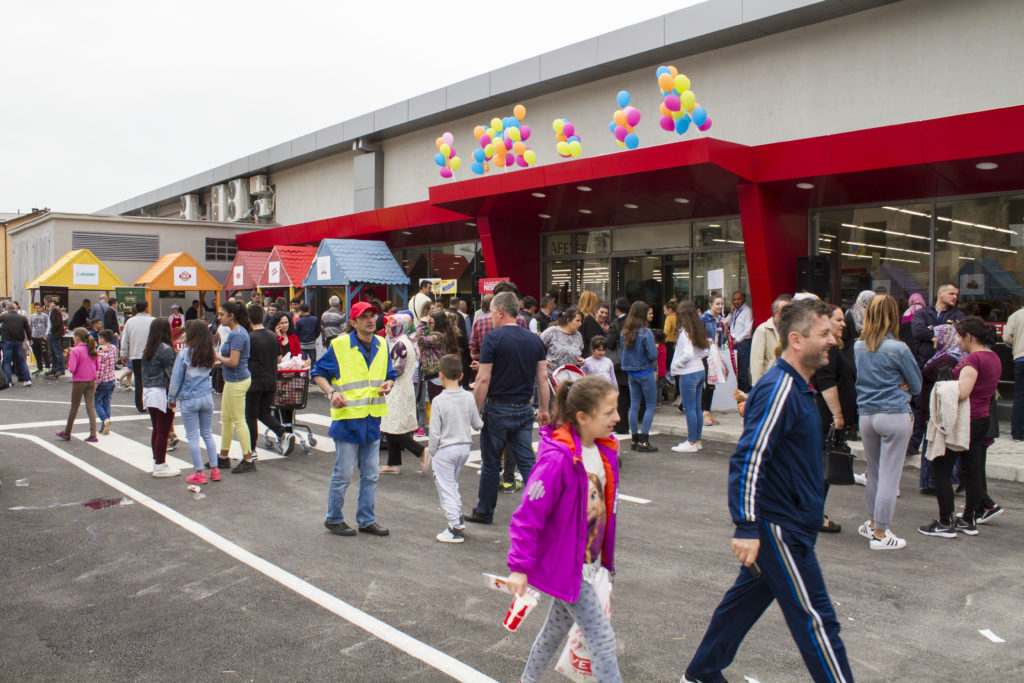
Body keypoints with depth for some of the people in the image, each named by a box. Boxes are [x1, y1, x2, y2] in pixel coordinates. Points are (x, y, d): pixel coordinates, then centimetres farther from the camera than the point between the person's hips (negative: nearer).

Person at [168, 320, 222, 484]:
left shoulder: (185, 353, -12)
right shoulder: (208, 353, 2)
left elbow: (176, 378, -6)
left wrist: (171, 398, 4)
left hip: (189, 399, -4)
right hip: (207, 397, 4)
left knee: (193, 436, 4)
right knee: (208, 434, 14)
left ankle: (199, 472, 6)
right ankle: (214, 469, 15)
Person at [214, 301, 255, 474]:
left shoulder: (237, 334, -19)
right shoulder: (233, 332, 12)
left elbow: (233, 362, -22)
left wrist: (217, 356, -10)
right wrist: (218, 357, 6)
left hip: (237, 381, -10)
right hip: (231, 381, 10)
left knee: (238, 420, -3)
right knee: (225, 419, 16)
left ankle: (248, 460, 4)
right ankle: (223, 457, 27)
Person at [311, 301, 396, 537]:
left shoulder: (381, 346, 8)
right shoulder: (339, 345, -8)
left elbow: (390, 374, 19)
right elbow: (318, 373, -1)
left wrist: (387, 384, -4)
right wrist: (331, 392, -17)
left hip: (372, 420, 5)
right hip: (347, 419, -5)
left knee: (370, 475, 12)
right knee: (343, 475, 2)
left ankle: (366, 520, 25)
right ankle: (333, 519, 19)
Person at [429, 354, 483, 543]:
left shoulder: (439, 401, -16)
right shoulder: (469, 397, -2)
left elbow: (435, 431, -14)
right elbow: (477, 423, 6)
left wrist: (431, 450, 0)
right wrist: (483, 421, 29)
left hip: (445, 449, -6)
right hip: (465, 446, 6)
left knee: (445, 487, 2)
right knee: (453, 483, 24)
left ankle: (455, 529, 2)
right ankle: (459, 519, 28)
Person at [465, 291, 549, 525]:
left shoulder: (493, 338, -11)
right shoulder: (534, 339, 5)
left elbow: (484, 379, -14)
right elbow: (542, 377, 6)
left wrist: (476, 410, -7)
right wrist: (544, 409, 13)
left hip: (497, 408, -4)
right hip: (524, 409, 4)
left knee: (490, 463, 9)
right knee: (527, 462, 7)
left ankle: (484, 512, 23)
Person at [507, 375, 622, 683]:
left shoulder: (604, 449, -1)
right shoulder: (557, 459, -28)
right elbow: (528, 515, -23)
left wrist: (605, 556, 21)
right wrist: (519, 567, -21)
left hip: (590, 561, 9)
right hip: (564, 563, -8)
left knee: (557, 627, 23)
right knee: (602, 637, -3)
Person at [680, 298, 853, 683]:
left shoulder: (796, 386, 11)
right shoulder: (778, 390, -21)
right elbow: (748, 460, -26)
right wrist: (747, 528, -27)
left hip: (788, 525, 10)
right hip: (779, 528, -10)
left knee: (747, 597, 19)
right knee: (816, 620, -1)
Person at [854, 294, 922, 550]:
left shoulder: (858, 347, 3)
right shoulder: (898, 349, -11)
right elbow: (917, 385, 0)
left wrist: (896, 386, 7)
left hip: (865, 414, 5)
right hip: (895, 415, -5)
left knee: (873, 473, 19)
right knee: (889, 475, 1)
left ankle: (872, 524, 31)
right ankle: (880, 534, 6)